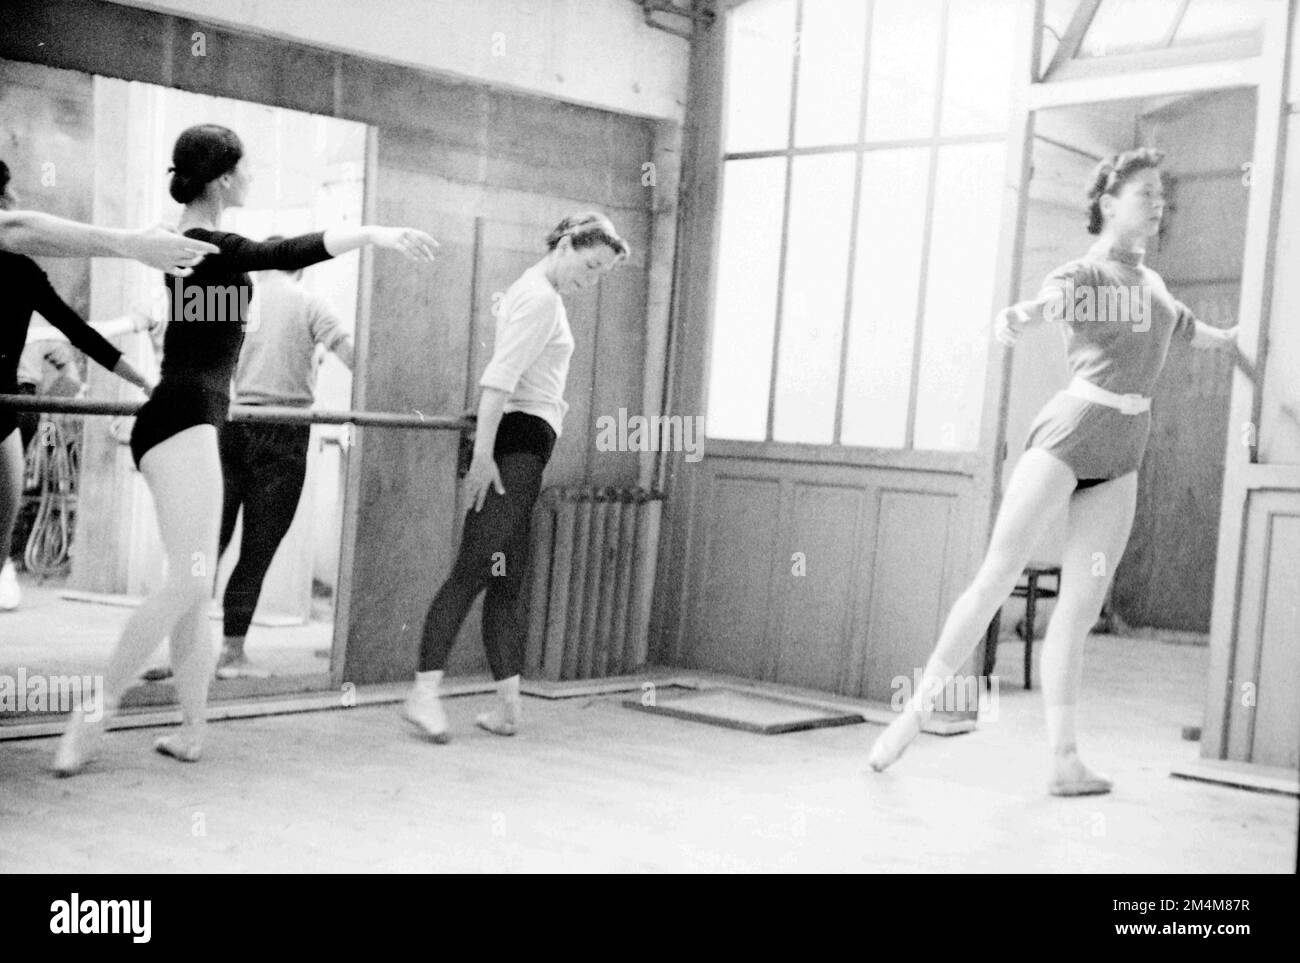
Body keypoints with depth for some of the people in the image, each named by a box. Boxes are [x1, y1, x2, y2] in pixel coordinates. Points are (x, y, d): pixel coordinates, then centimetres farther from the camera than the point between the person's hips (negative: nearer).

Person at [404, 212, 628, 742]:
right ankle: (425, 690, -19)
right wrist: (484, 452, -25)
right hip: (519, 441, -11)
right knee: (475, 568, -16)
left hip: (522, 445, 11)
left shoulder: (534, 292, 24)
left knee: (505, 580, 7)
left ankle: (508, 703, 8)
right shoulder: (541, 297, -8)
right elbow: (500, 377, -18)